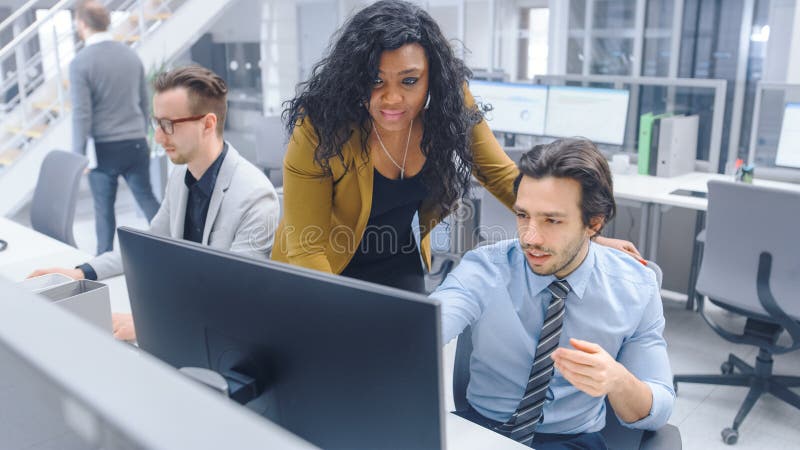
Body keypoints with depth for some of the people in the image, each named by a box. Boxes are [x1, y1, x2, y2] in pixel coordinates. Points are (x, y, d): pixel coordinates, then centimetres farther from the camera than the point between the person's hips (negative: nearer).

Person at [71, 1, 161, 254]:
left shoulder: (80, 62, -11)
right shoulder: (131, 55, 4)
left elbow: (81, 114, -14)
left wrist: (78, 156, -7)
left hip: (104, 148, -4)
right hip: (136, 144, 4)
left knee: (104, 208, 10)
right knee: (147, 198, 12)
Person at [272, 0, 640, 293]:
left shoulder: (450, 105, -19)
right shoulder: (320, 128, -28)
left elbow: (503, 177, -8)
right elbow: (306, 247, -24)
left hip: (398, 265, 3)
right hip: (322, 268, -2)